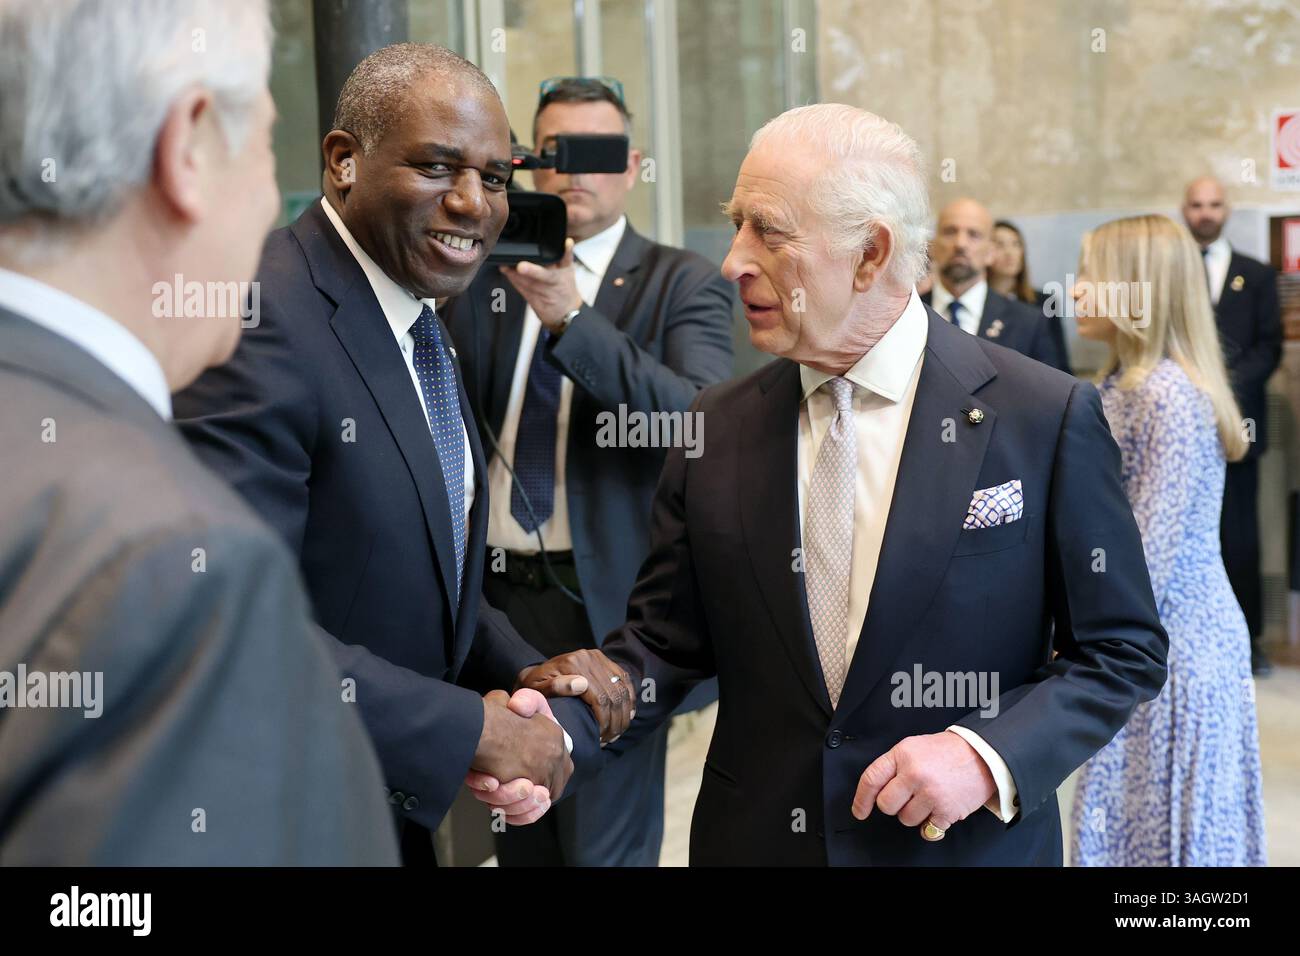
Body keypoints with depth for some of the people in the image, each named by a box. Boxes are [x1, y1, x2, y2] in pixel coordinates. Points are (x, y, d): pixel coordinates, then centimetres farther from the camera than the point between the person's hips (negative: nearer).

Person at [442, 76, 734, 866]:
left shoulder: (684, 284, -3)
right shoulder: (483, 275, 8)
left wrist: (572, 319, -27)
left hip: (608, 604, -4)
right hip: (495, 594, 4)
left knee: (607, 846, 2)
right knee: (521, 845, 16)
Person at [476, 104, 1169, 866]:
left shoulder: (1047, 418, -12)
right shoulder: (718, 427, -2)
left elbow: (1126, 650, -6)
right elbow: (664, 643, 1)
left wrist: (989, 756, -19)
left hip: (965, 844, -3)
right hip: (753, 837, 3)